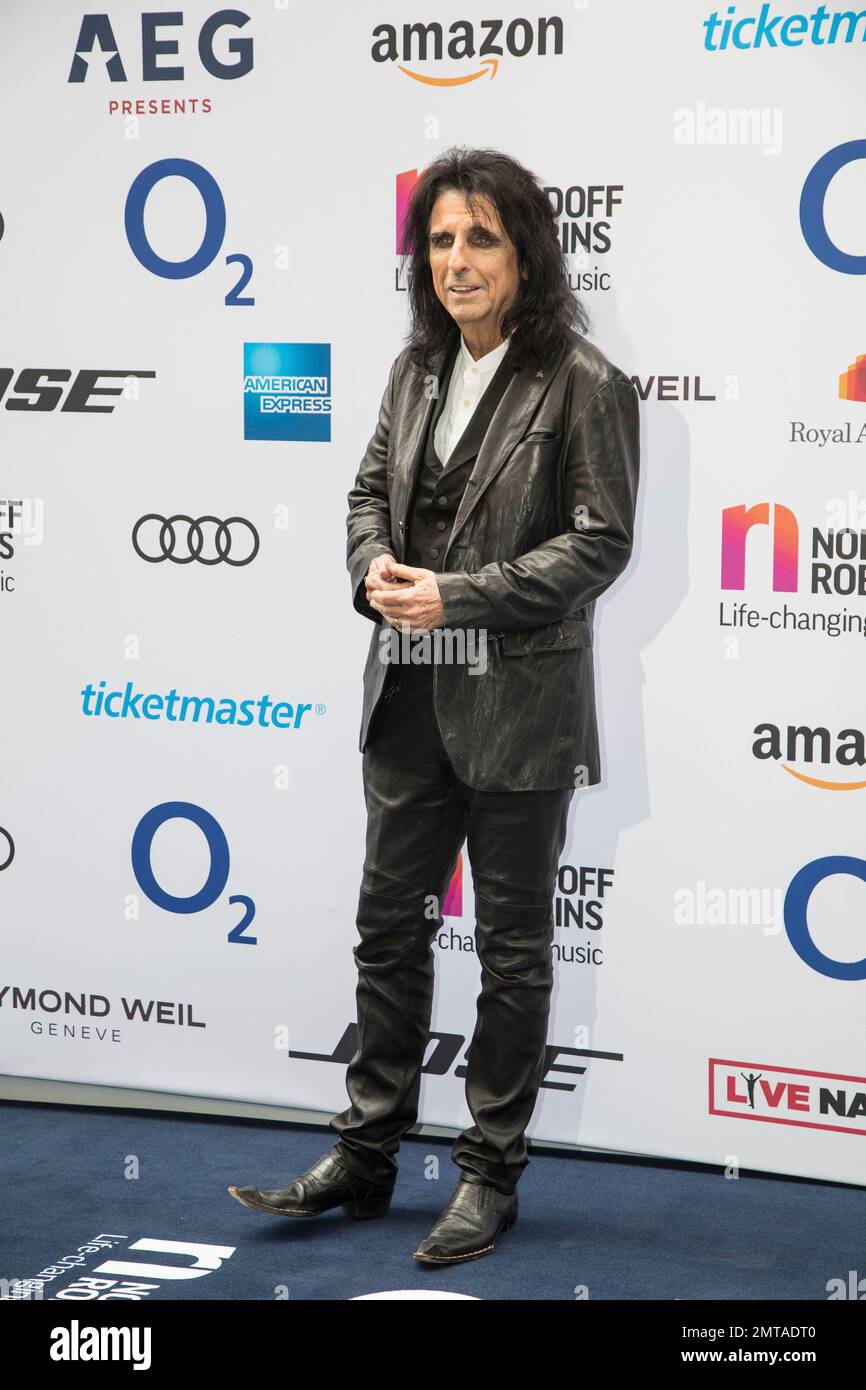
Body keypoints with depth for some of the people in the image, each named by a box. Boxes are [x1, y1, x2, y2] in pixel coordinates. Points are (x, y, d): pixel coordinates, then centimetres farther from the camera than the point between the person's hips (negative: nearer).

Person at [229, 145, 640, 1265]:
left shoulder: (583, 384, -12)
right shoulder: (418, 369, 8)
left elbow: (599, 544, -14)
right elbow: (370, 490, 15)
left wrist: (459, 597, -21)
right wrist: (375, 567, -7)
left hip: (517, 707, -6)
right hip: (411, 698, 6)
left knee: (512, 945, 8)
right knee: (390, 922, 13)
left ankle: (491, 1173, 22)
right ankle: (366, 1154, 27)